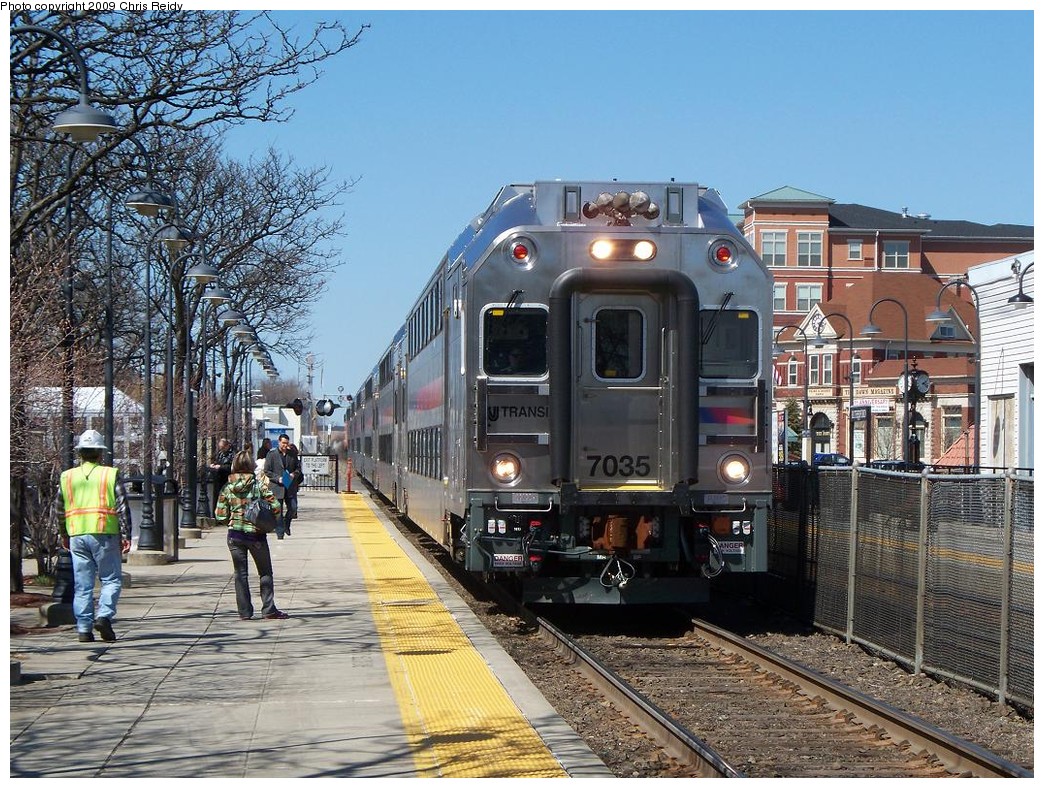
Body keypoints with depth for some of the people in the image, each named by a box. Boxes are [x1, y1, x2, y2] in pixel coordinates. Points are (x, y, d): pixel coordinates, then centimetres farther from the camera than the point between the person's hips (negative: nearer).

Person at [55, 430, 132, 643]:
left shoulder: (67, 477, 10)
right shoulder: (111, 475, 0)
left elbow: (60, 510, 15)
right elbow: (123, 508, -4)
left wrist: (64, 536, 26)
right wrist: (126, 536, -1)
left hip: (77, 535, 3)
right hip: (104, 534, -3)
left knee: (82, 584, 7)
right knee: (111, 579, 6)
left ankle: (84, 629, 5)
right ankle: (104, 616, -13)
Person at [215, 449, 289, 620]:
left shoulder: (227, 487, -1)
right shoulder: (259, 483, -7)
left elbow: (220, 516, -1)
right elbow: (274, 506, -12)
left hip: (235, 535, 2)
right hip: (256, 534, -2)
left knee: (240, 574, 9)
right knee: (265, 572, 11)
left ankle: (245, 611, 6)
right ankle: (268, 609, 8)